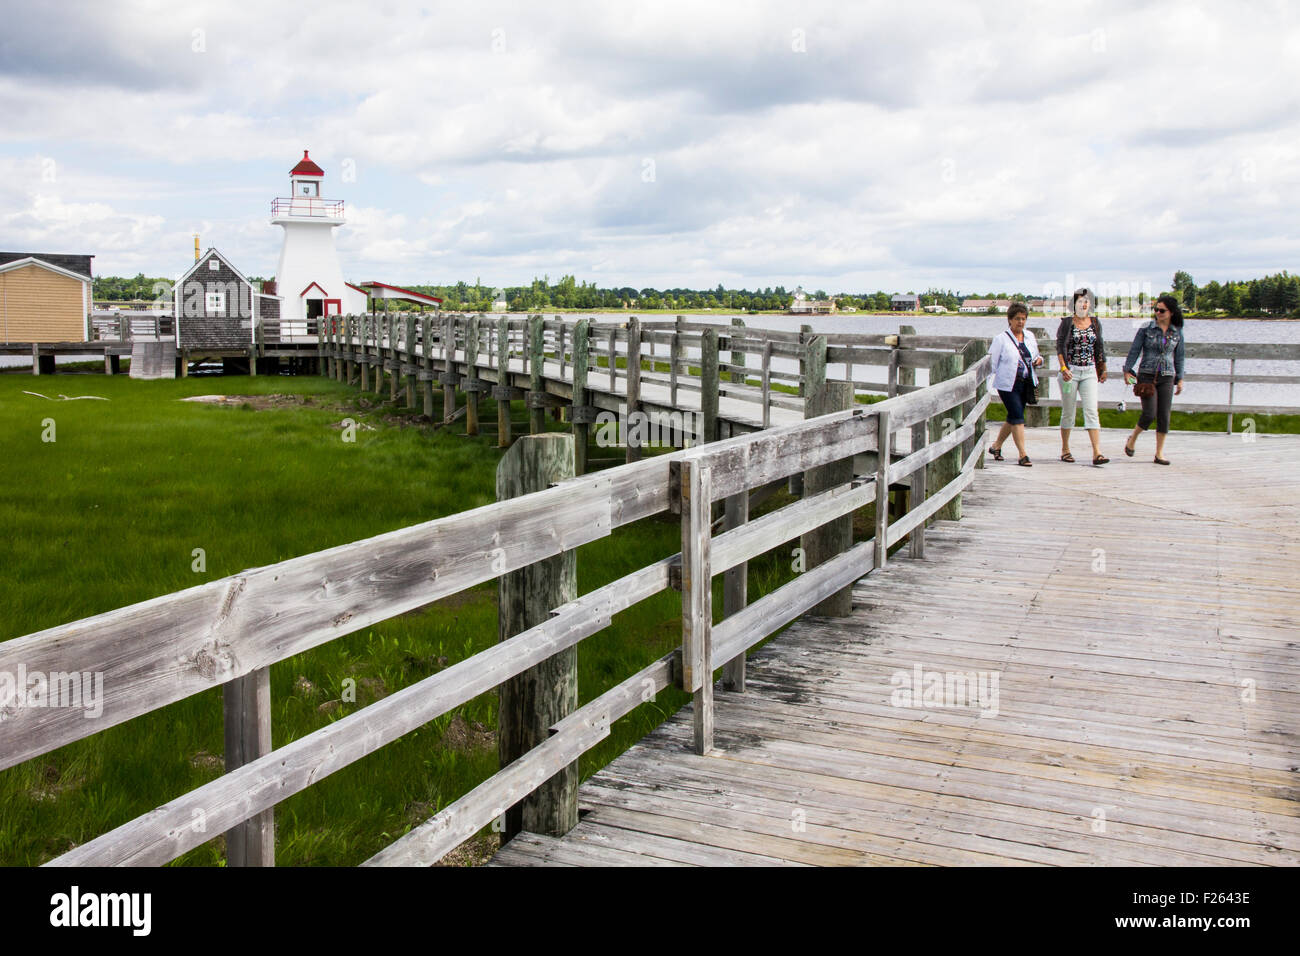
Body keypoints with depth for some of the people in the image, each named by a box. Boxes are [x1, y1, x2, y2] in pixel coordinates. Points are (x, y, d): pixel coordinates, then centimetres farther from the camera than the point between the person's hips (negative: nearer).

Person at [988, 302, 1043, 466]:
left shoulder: (1029, 337, 13)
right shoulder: (1001, 339, -4)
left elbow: (1035, 356, 25)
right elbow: (991, 363, -5)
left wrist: (1039, 360, 1)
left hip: (1026, 384, 6)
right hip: (1008, 384, -6)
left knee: (1013, 418, 11)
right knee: (1017, 417, -11)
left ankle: (996, 446, 29)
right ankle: (1022, 454, -9)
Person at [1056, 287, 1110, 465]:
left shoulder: (1095, 323, 9)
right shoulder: (1067, 322, -3)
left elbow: (1099, 347, 16)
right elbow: (1060, 347, -10)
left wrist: (1102, 369, 19)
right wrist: (1063, 368, -22)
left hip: (1089, 372, 3)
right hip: (1070, 371, -3)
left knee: (1092, 411, -7)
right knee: (1068, 412, 5)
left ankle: (1097, 453, -14)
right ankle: (1065, 450, 20)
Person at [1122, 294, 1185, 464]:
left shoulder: (1177, 332, 6)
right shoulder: (1146, 328, -2)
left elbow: (1178, 357, 14)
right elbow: (1134, 350, 0)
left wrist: (1180, 379, 13)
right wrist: (1127, 370, -7)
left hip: (1167, 378, 3)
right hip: (1147, 376, -3)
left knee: (1164, 416, -1)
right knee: (1149, 414, -12)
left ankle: (1159, 453, 6)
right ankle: (1132, 439, 16)